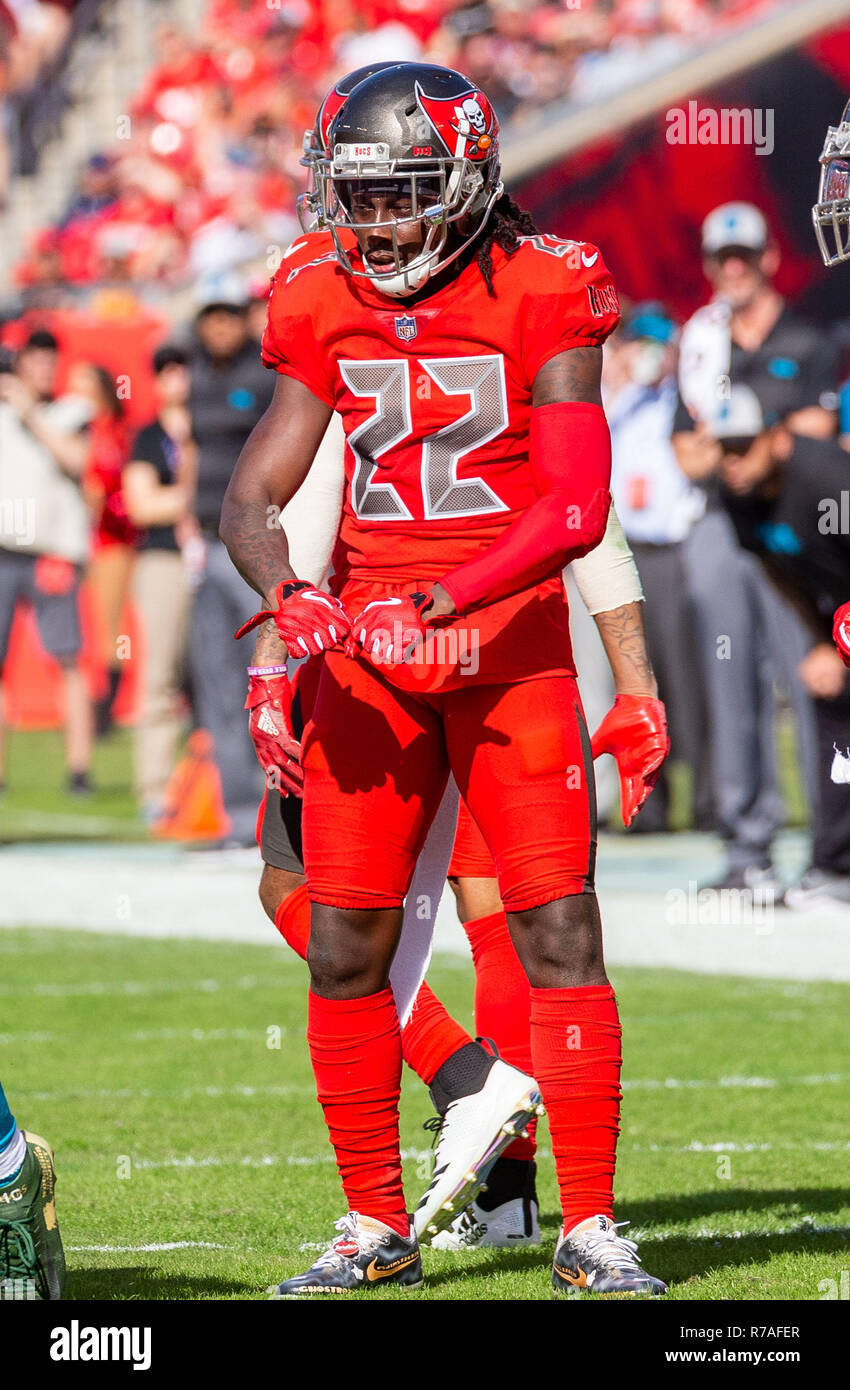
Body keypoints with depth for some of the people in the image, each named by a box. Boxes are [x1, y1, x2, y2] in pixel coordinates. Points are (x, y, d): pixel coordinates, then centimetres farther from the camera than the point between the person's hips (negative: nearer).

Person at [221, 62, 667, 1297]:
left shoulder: (542, 300, -7)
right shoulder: (327, 309, 5)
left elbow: (575, 508, -14)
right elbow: (251, 498, 6)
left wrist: (440, 601, -23)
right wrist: (287, 593, -15)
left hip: (509, 650, -4)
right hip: (369, 656, 4)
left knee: (561, 935, -6)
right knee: (345, 950, 3)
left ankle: (590, 1229, 0)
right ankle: (375, 1229, 14)